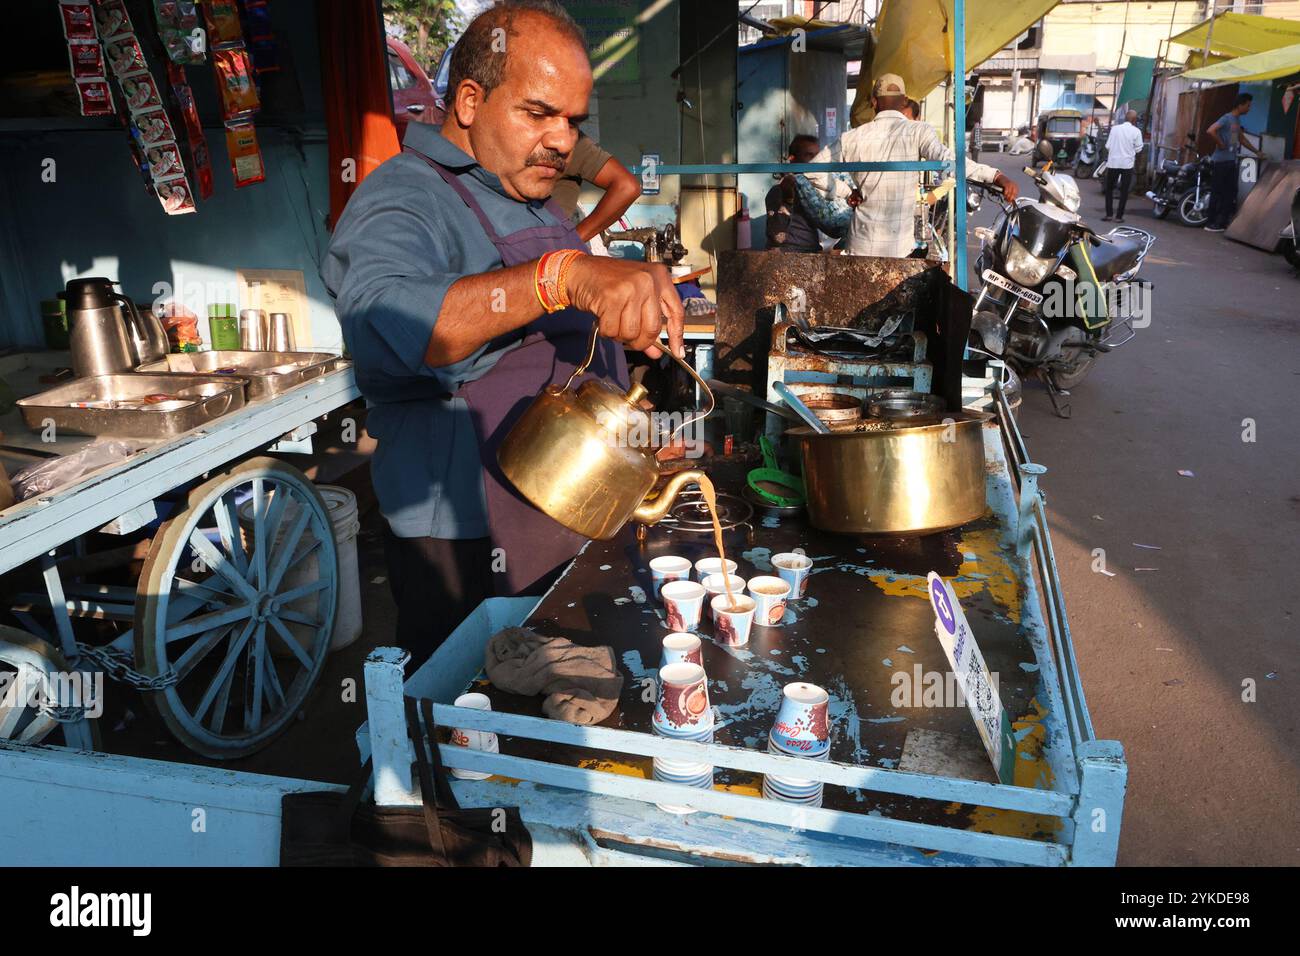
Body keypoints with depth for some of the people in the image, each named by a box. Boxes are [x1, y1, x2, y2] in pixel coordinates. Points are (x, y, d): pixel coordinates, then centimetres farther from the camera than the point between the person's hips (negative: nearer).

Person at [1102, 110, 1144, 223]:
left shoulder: (1115, 128, -2)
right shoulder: (1136, 131, -4)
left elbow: (1108, 146, -1)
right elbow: (1138, 149, -2)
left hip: (1113, 162, 1)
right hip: (1127, 163, -1)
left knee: (1109, 189, 12)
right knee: (1124, 191, 5)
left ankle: (1109, 214, 3)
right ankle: (1119, 216, 2)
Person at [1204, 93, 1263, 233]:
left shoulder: (1237, 120, 17)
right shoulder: (1227, 118, -11)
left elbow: (1242, 139, 27)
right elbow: (1210, 130, -26)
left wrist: (1256, 151, 29)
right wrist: (1220, 144, -17)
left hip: (1231, 161, 9)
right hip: (1220, 161, -9)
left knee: (1230, 192, 8)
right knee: (1217, 192, -6)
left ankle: (1223, 221, 14)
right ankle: (1211, 224, -2)